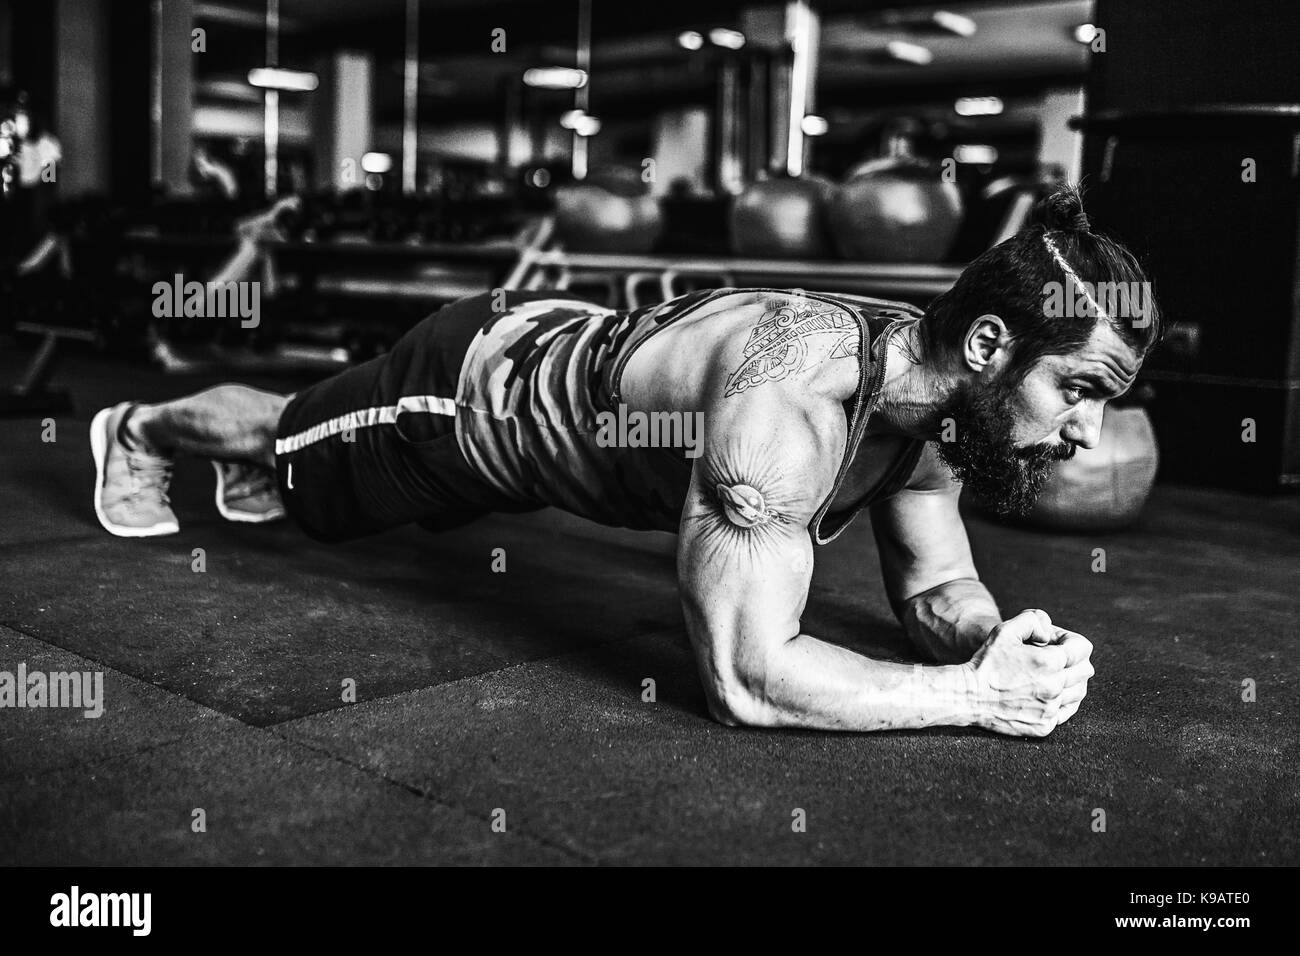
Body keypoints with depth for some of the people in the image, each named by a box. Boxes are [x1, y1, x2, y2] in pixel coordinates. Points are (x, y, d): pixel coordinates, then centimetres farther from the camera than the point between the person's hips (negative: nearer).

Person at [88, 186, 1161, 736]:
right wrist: (977, 693, -44)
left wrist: (997, 640, -29)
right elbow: (747, 677, -46)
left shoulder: (931, 381, -20)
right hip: (475, 378, -6)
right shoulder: (788, 396, -46)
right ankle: (138, 429, 58)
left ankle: (262, 468, 69)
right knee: (292, 448, 26)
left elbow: (936, 586, -8)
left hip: (567, 350, 6)